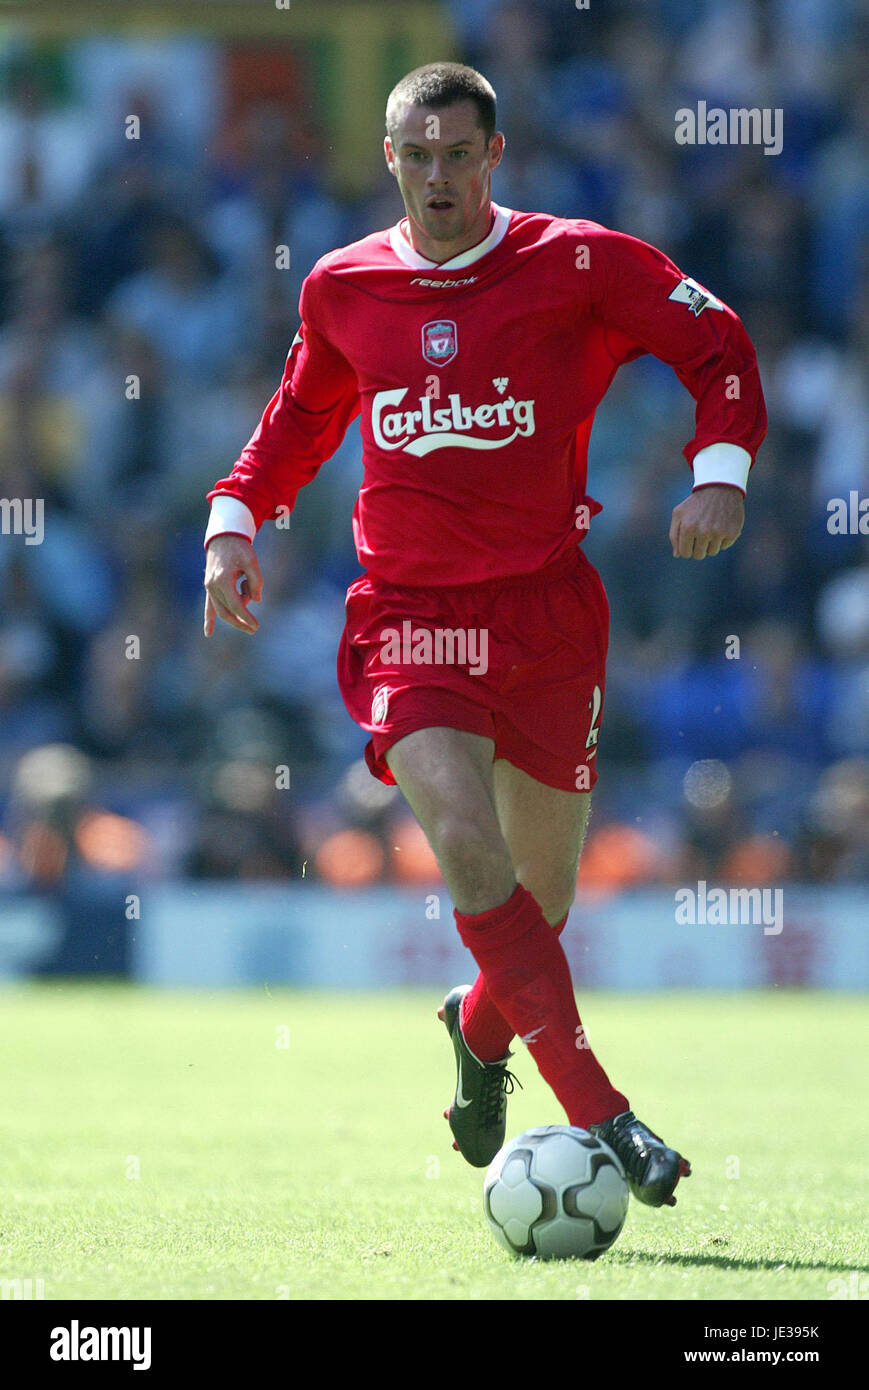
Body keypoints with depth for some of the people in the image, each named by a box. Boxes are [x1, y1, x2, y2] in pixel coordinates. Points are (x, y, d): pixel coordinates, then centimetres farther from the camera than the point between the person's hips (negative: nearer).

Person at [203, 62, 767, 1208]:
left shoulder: (577, 264, -5)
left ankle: (482, 1027, 45)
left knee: (540, 892, 9)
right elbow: (301, 417, 23)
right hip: (408, 620, 0)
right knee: (468, 848, -23)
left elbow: (718, 345, 3)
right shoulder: (343, 288, 5)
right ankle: (600, 1115, -21)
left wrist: (721, 471, -11)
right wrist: (235, 519, 9)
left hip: (545, 616, 0)